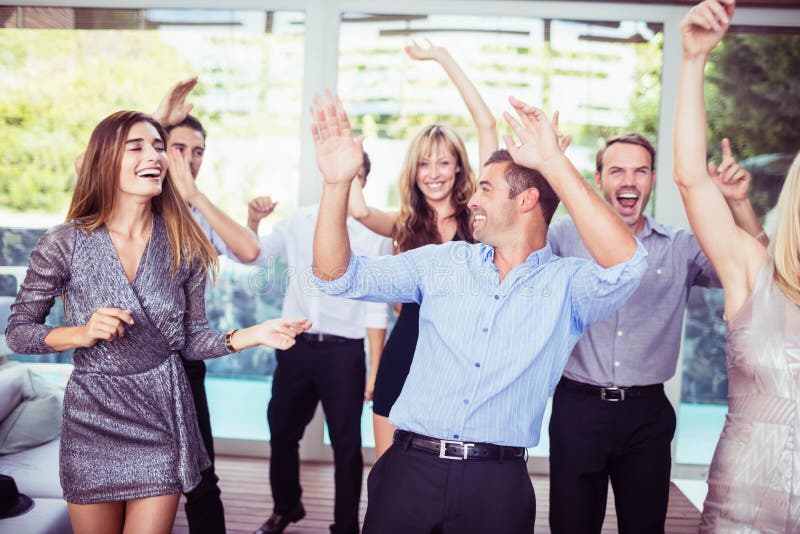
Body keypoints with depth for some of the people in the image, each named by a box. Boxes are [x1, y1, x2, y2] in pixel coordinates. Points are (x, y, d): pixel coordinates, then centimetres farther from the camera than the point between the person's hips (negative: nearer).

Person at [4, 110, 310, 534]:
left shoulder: (184, 246, -5)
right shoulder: (64, 244, -10)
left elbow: (189, 340, 0)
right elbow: (17, 331, -2)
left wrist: (252, 335, -16)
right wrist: (82, 333, -20)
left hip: (163, 418, 1)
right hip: (92, 419, 0)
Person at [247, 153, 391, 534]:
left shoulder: (374, 234, -7)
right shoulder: (299, 221, 4)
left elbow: (376, 307, -5)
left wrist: (375, 367, -6)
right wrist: (253, 221, -9)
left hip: (344, 350, -4)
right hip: (296, 345, 4)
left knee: (346, 444, 6)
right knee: (282, 433, 17)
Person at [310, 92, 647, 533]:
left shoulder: (567, 284, -2)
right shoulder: (441, 263, 7)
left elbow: (626, 263, -23)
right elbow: (338, 276, 3)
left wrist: (554, 162, -25)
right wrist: (337, 183, -11)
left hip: (497, 482, -2)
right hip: (410, 467, 2)